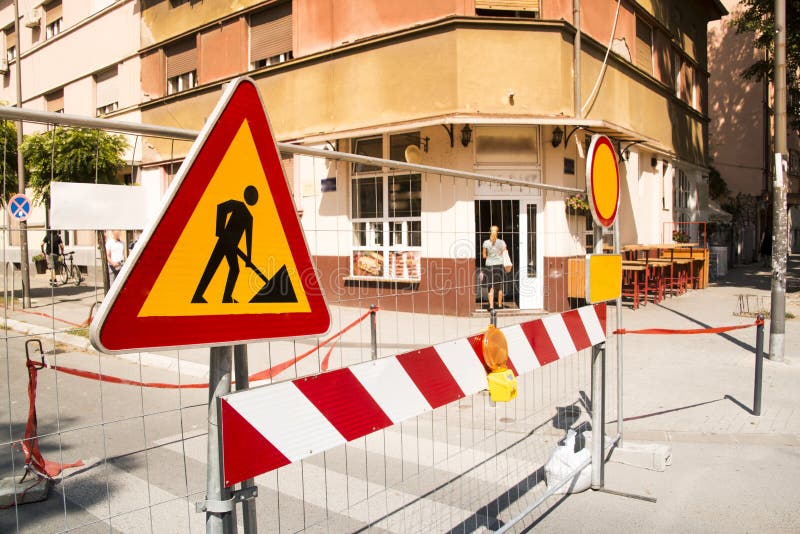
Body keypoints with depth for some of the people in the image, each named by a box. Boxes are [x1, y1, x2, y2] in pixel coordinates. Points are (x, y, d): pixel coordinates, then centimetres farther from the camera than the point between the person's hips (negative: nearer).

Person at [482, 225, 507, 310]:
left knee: (491, 287, 2)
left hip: (489, 265, 0)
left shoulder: (486, 243, -4)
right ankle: (499, 304, 23)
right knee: (500, 286, 13)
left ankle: (491, 305, -8)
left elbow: (484, 256, 3)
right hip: (499, 265, 0)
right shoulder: (501, 242, -4)